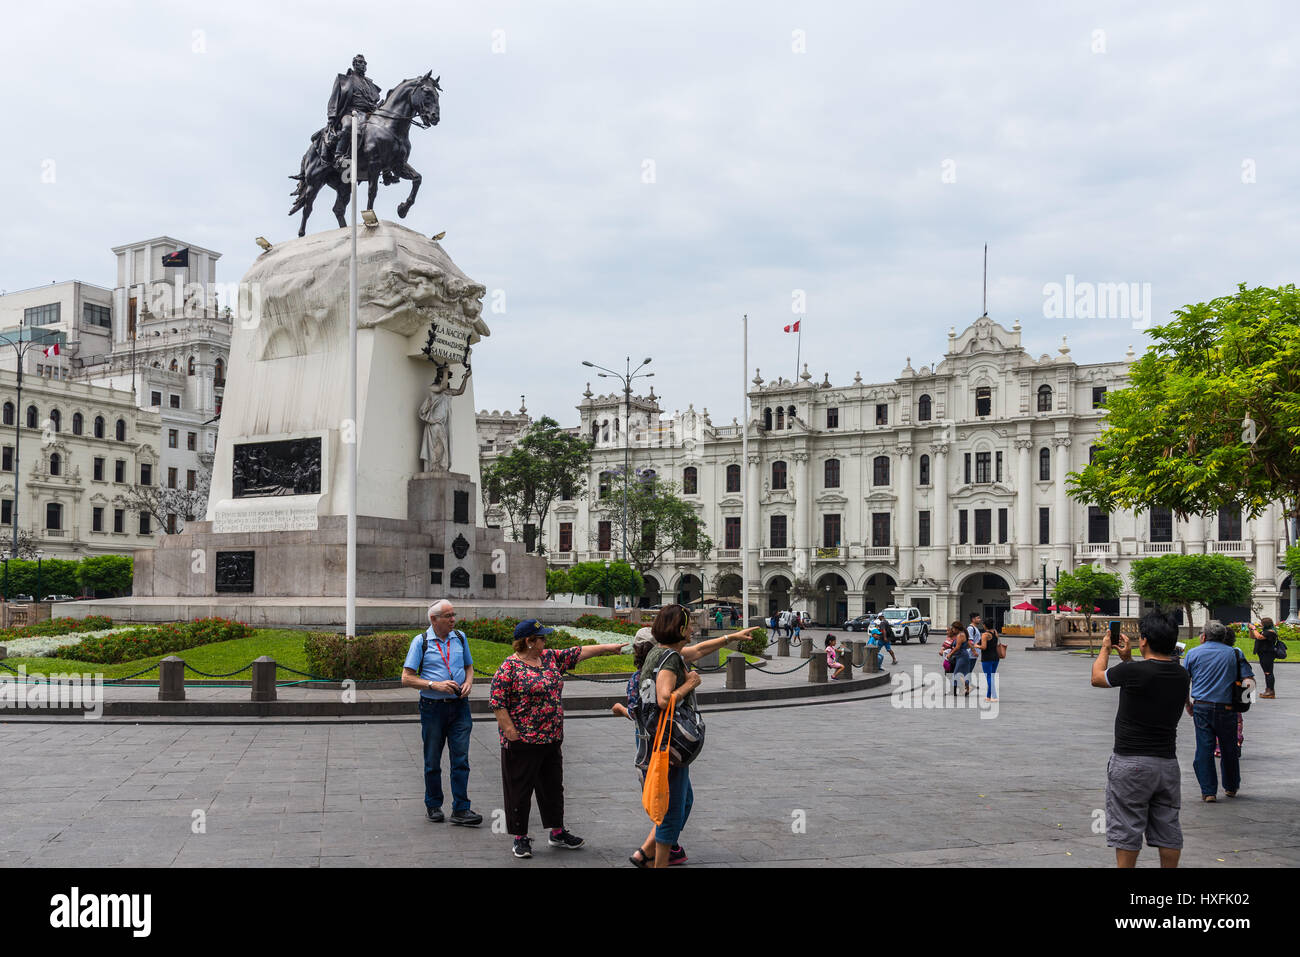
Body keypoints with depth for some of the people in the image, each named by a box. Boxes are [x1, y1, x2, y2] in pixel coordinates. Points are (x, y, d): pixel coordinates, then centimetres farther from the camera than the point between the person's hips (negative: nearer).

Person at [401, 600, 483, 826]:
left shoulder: (460, 638, 8)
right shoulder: (421, 641, -4)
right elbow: (406, 678, -6)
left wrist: (468, 682, -1)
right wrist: (435, 685, -17)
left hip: (459, 706, 2)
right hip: (433, 708, -2)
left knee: (461, 758, -3)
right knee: (432, 761, 8)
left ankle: (460, 809, 1)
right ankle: (433, 806, 24)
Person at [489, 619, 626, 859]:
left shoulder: (550, 658, 9)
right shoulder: (509, 667, -13)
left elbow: (578, 652, 16)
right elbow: (497, 702, -14)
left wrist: (608, 647, 15)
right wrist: (510, 732, -17)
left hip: (552, 739, 8)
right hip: (523, 742, -7)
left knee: (553, 786, 15)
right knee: (520, 789, 3)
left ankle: (557, 832, 27)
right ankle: (520, 838, 13)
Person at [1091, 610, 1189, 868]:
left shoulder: (1133, 672, -18)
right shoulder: (1181, 675, 0)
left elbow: (1097, 677, 3)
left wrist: (1105, 648, 18)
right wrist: (1128, 658, 23)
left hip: (1131, 763, -5)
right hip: (1167, 762, 6)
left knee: (1127, 832, 3)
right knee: (1168, 830, 13)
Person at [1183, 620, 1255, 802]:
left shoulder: (1193, 653, 6)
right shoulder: (1235, 653, 5)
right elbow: (1249, 681, -2)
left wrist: (1188, 705, 16)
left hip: (1201, 707, 0)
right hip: (1227, 708, 1)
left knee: (1204, 748, 3)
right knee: (1229, 748, 16)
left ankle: (1208, 791, 1)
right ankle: (1231, 787, 31)